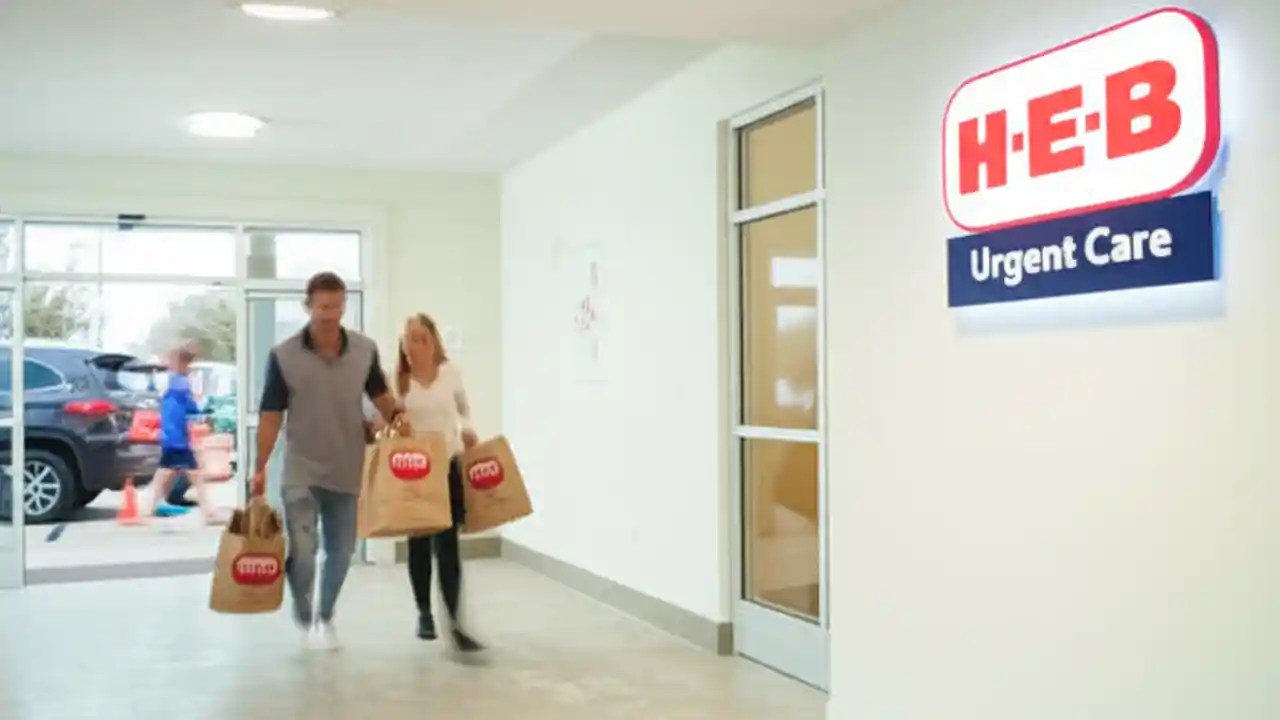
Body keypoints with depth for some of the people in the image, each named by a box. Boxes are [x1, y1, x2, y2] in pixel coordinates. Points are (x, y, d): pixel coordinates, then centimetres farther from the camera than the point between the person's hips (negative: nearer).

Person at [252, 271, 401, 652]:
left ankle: (324, 618, 34)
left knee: (341, 551, 12)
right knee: (302, 551, -8)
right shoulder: (283, 356, -9)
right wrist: (260, 468, -4)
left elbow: (380, 396, 9)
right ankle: (302, 611, 22)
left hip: (347, 471, 3)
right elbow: (271, 415, -3)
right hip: (301, 471, -3)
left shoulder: (365, 350, -4)